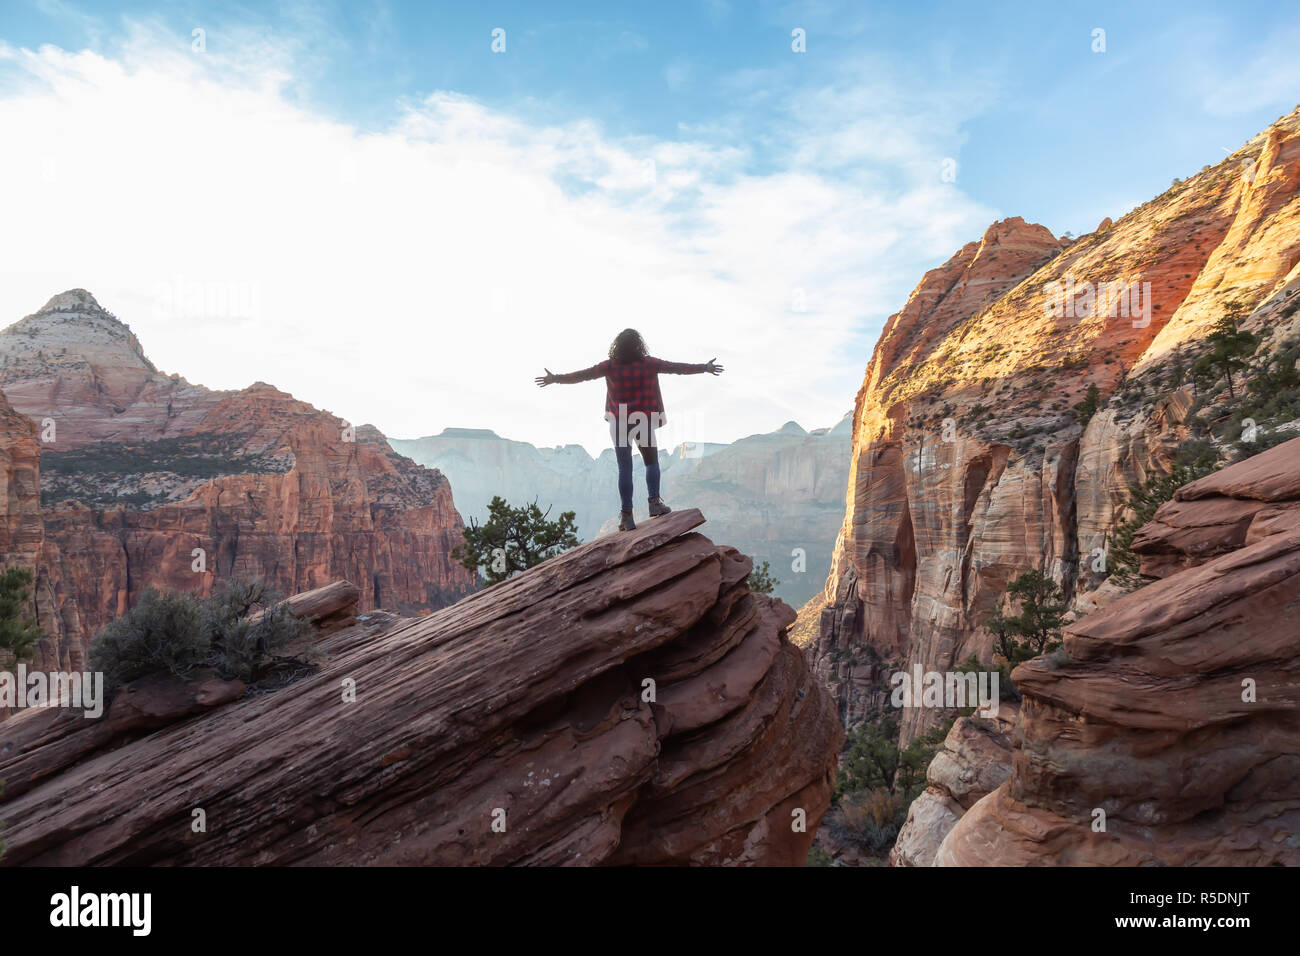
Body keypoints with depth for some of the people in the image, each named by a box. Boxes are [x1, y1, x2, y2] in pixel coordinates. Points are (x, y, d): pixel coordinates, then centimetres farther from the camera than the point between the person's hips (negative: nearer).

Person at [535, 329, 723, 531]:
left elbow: (583, 374, -1)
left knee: (625, 468, 6)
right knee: (652, 462, 15)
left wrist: (555, 378, 10)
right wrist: (704, 368, 13)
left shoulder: (611, 366, -5)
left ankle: (627, 514, -1)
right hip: (643, 422, -1)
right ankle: (654, 501, -4)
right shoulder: (649, 364, -5)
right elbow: (677, 367, 2)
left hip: (619, 423, 1)